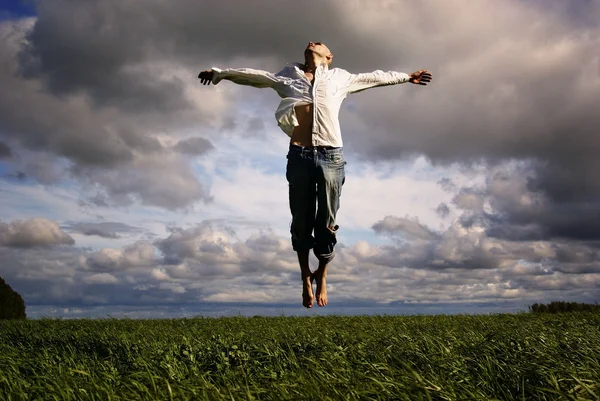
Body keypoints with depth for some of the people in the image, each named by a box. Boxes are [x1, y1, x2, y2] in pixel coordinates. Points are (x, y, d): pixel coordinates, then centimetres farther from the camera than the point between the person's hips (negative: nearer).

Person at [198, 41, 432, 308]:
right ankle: (306, 279, 19)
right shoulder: (288, 76, 20)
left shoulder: (339, 78, 19)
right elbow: (254, 75, 27)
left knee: (326, 223, 3)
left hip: (331, 156, 0)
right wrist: (220, 73, 30)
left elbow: (374, 77, 29)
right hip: (299, 156, 0)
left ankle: (322, 276, 22)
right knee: (301, 222, 4)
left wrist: (406, 77, 35)